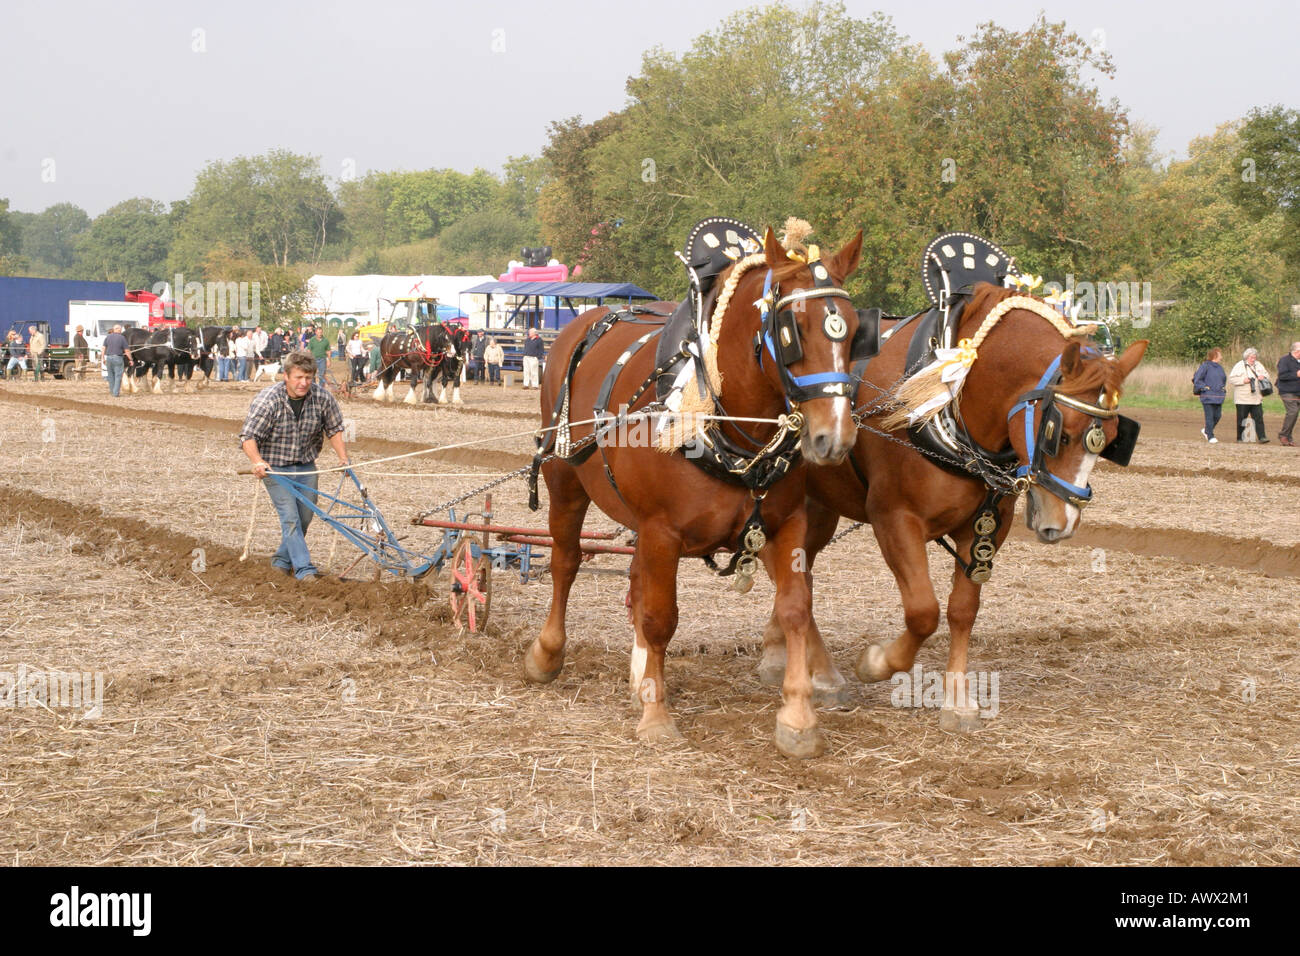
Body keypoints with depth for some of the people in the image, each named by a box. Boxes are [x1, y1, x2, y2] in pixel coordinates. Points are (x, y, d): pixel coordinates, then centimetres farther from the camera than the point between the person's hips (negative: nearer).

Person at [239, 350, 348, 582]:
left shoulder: (322, 397, -9)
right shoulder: (268, 400, -21)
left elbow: (334, 428, 7)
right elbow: (248, 436, -22)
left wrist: (343, 457, -2)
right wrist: (257, 461, -38)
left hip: (305, 467, 5)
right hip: (275, 467, -5)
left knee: (304, 518, 10)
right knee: (290, 517, -14)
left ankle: (282, 562, 30)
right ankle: (304, 570, -15)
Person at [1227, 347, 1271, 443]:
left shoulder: (1258, 365, 13)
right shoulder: (1239, 366, -3)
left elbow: (1266, 374, 25)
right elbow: (1231, 379, -8)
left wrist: (1263, 377, 1)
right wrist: (1243, 380, -19)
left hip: (1256, 398, 4)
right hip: (1242, 398, -4)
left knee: (1259, 417, -4)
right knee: (1241, 419, 2)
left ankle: (1261, 437, -7)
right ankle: (1239, 438, 12)